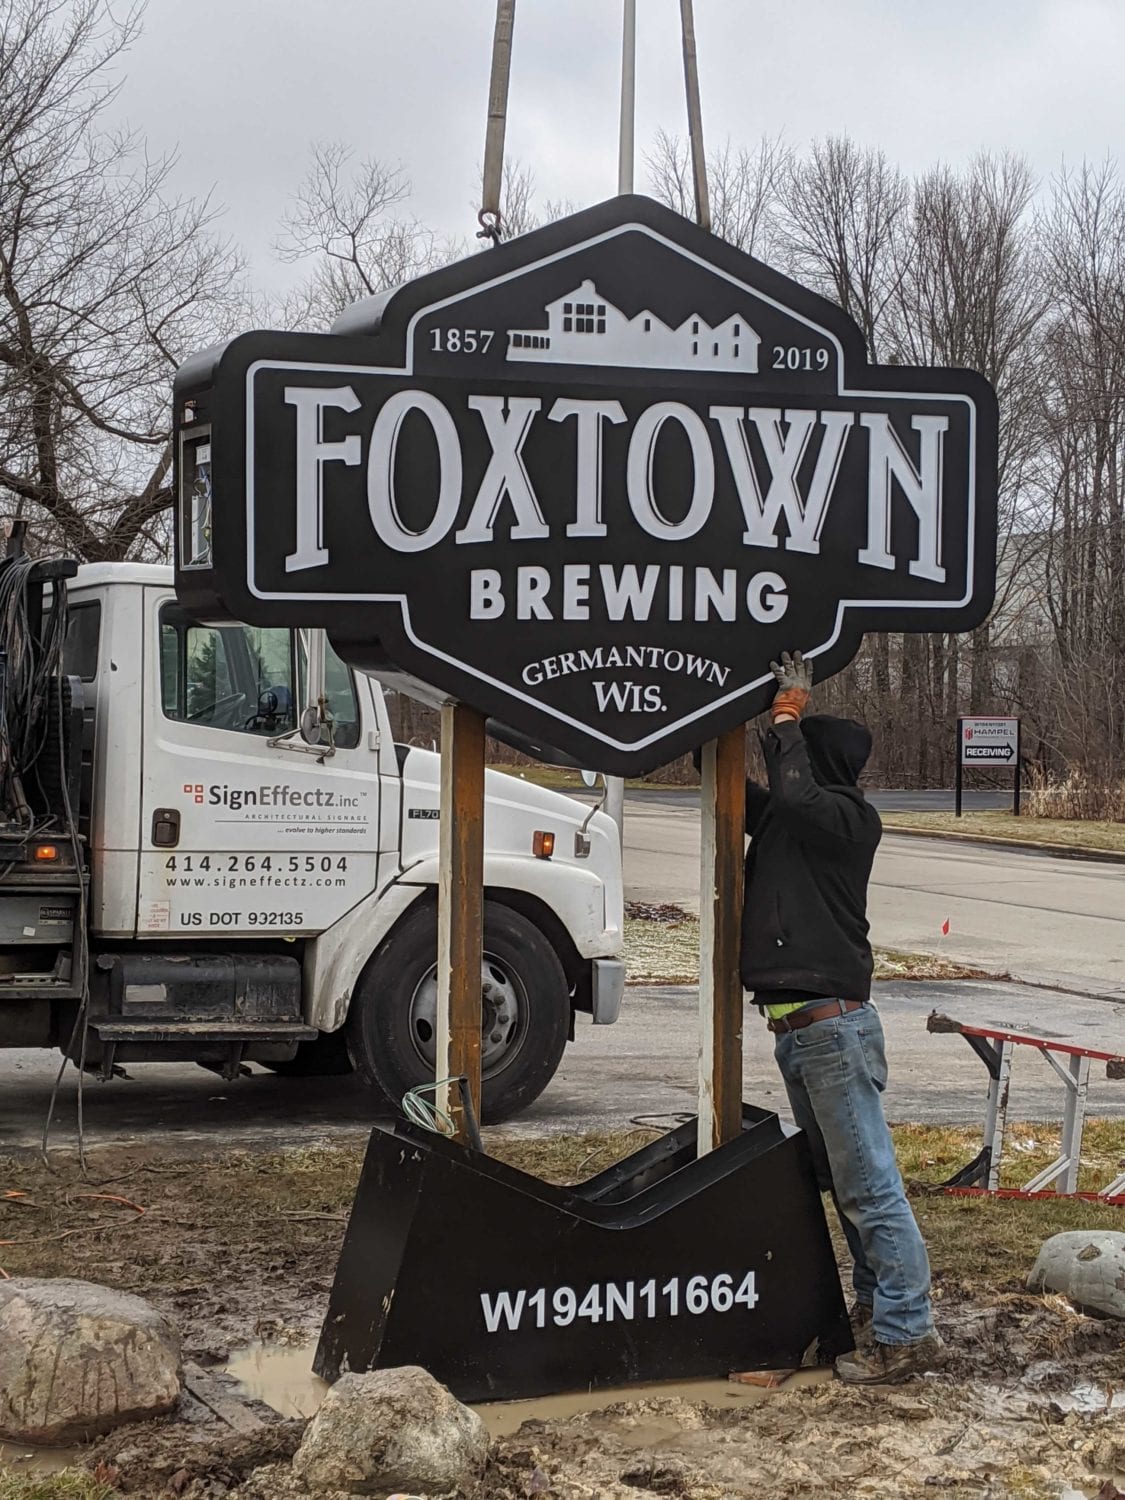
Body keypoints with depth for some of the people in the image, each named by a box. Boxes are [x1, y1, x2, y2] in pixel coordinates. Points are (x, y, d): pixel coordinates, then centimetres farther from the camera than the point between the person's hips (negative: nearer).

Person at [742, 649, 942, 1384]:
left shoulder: (850, 818, -10)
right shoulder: (787, 818, 15)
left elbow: (794, 795, -26)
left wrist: (788, 718, -12)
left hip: (833, 1025, -10)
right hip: (794, 1027, 10)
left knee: (867, 1182, -10)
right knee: (840, 1178, 16)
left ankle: (906, 1331, -9)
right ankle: (876, 1303, 25)